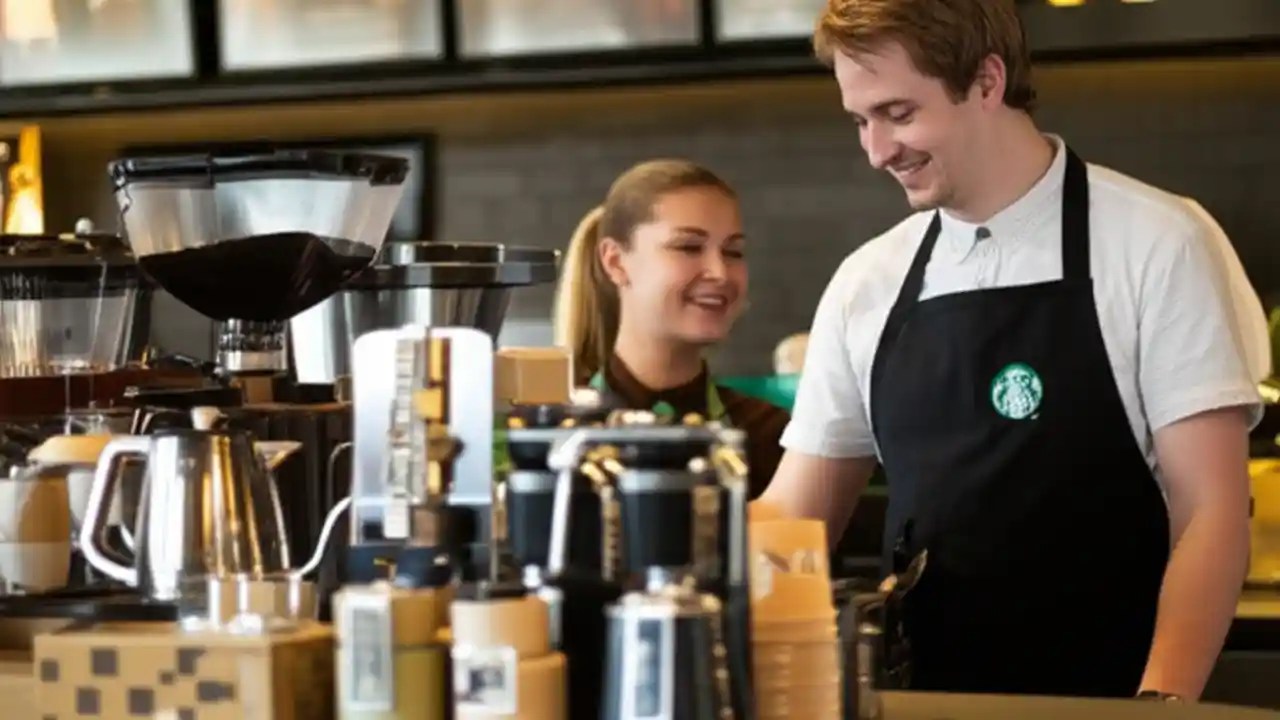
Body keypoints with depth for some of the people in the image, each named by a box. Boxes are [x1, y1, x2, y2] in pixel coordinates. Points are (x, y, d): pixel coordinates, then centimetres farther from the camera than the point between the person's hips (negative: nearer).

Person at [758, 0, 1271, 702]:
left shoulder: (1158, 244, -4)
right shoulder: (865, 285, 8)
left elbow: (1210, 512, -6)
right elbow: (789, 521, 12)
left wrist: (1161, 703, -18)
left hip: (1100, 702, -3)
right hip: (918, 697, 3)